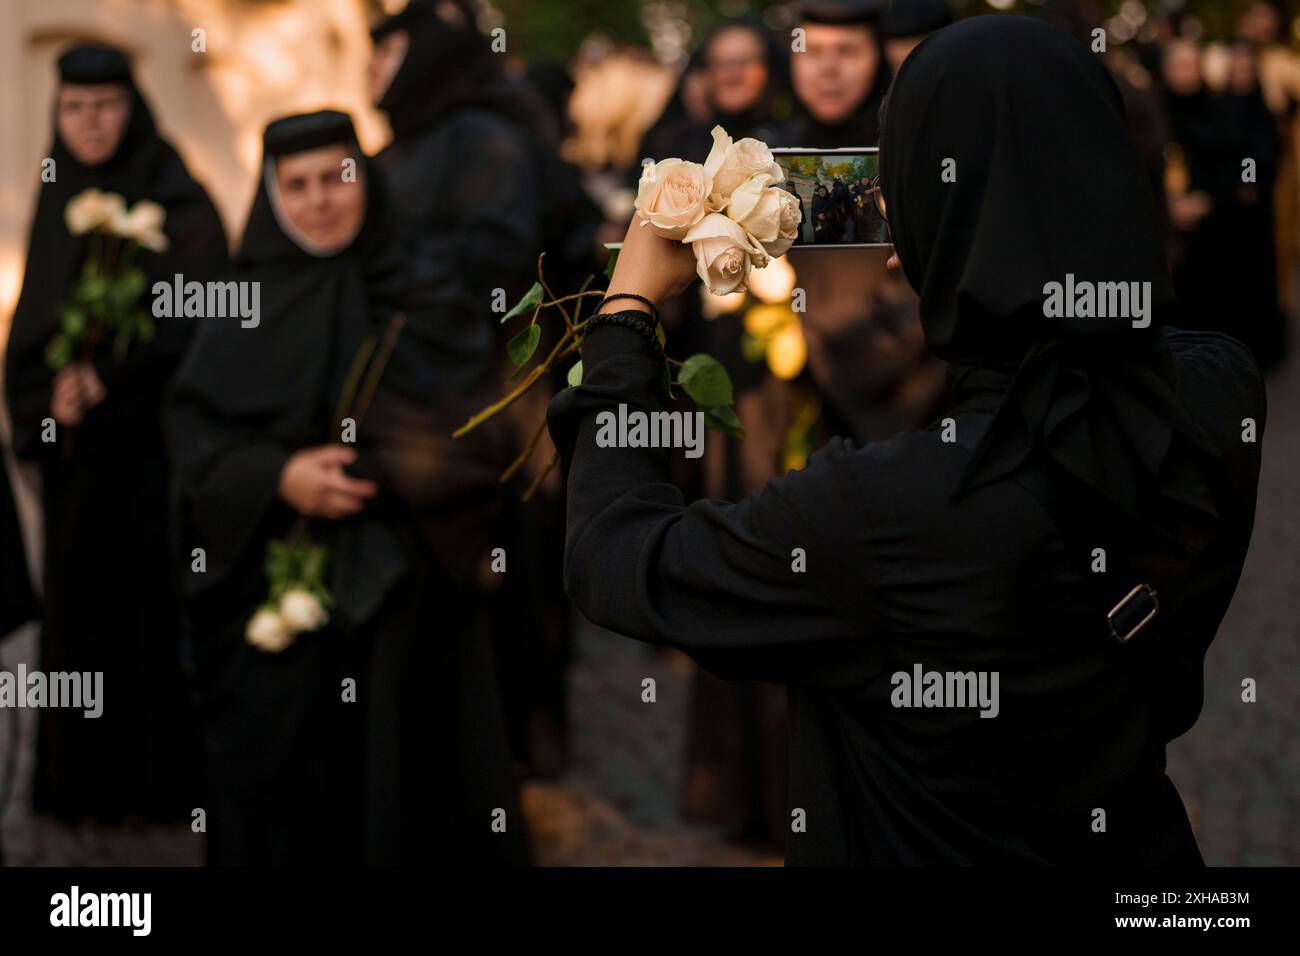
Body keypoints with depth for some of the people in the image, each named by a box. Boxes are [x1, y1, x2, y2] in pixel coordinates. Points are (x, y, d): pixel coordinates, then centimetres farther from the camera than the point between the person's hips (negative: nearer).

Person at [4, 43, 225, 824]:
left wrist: (109, 378, -20)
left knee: (153, 605, -3)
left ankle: (163, 780, 6)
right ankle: (85, 781, 14)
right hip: (76, 450, 5)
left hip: (153, 442, -5)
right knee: (80, 607, 6)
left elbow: (200, 313, -12)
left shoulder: (179, 203, -3)